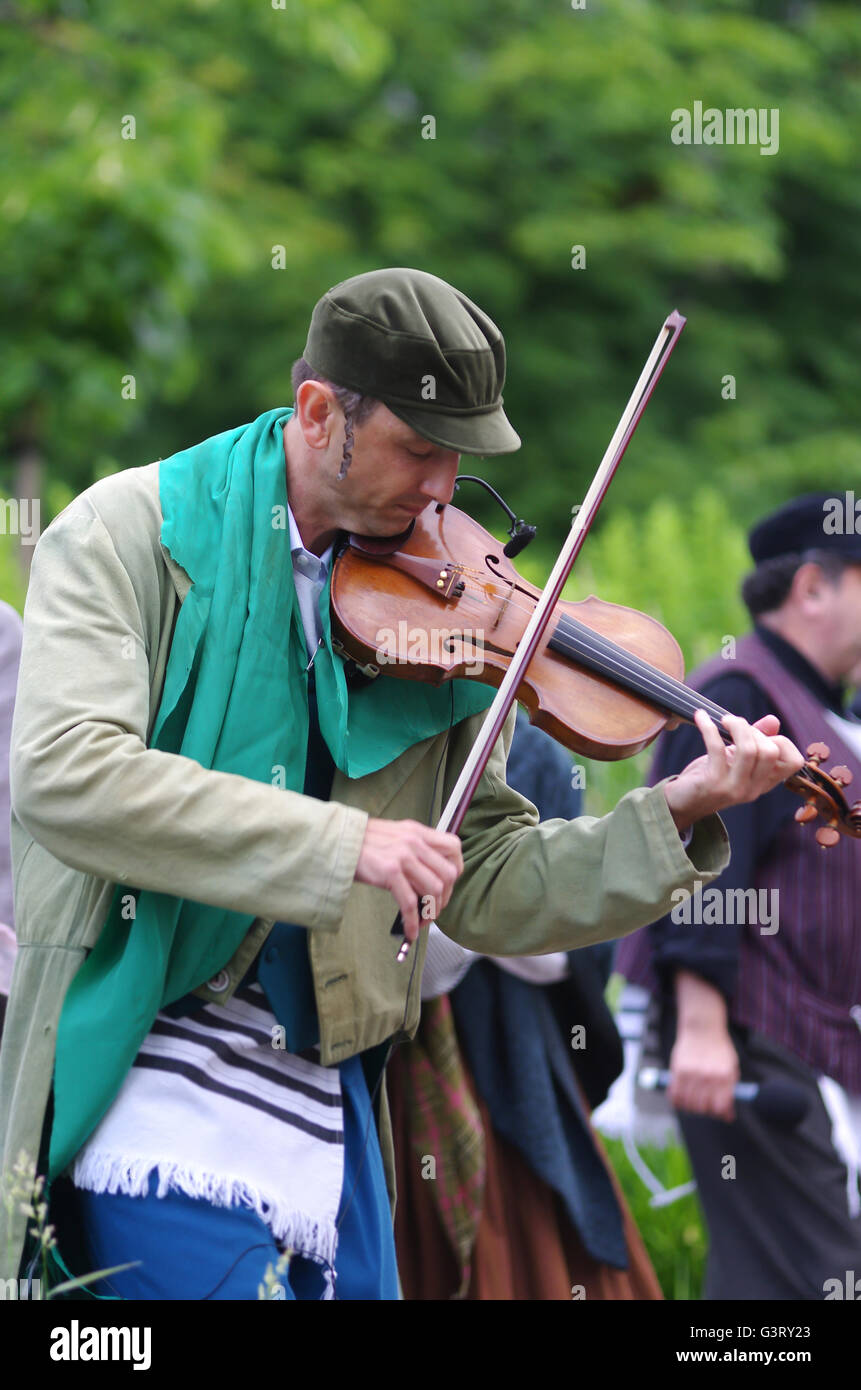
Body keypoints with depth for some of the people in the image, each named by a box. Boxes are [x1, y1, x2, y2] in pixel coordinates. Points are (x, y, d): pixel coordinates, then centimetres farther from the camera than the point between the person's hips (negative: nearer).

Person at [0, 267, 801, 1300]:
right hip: (162, 1106, -5)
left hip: (328, 1116, 5)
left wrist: (678, 815, -6)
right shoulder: (128, 532, -4)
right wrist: (341, 844, -25)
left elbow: (484, 893, 9)